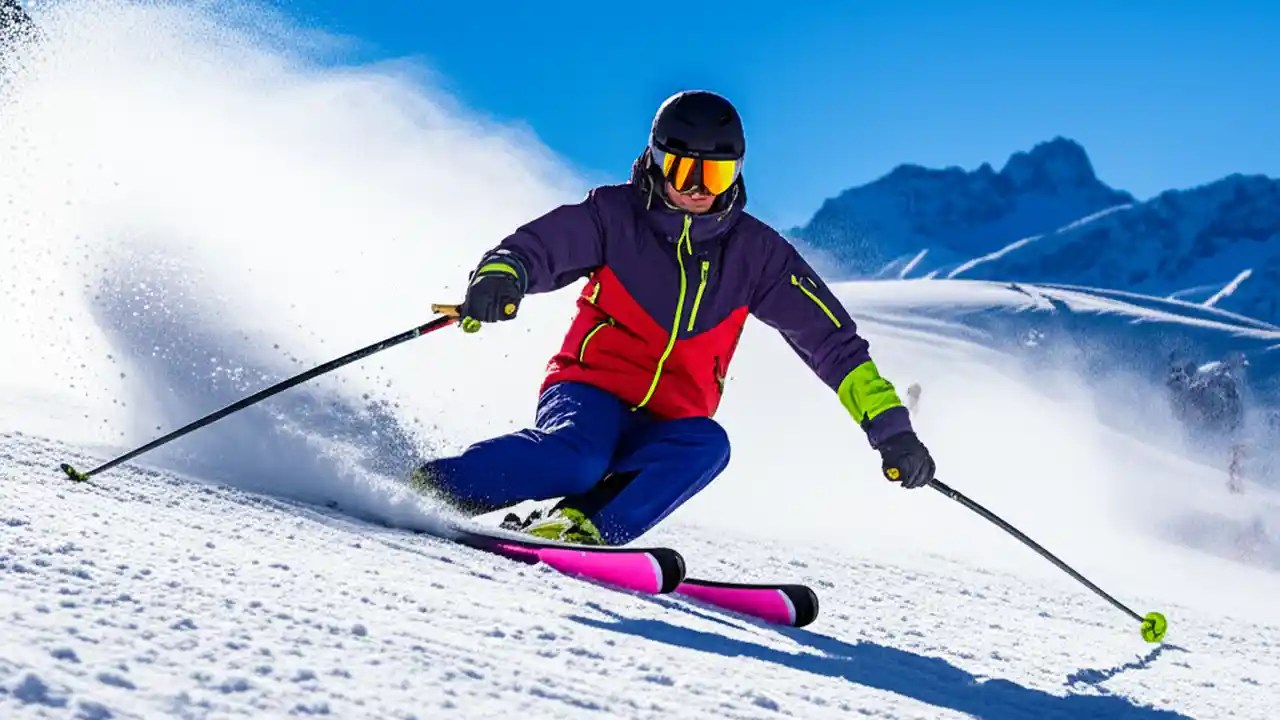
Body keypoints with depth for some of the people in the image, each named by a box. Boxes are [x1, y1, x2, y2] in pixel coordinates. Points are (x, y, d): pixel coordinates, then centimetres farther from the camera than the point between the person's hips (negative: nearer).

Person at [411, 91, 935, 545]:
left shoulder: (753, 251, 1)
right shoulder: (616, 214, -3)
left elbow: (831, 340, 2)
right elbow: (532, 249, -13)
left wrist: (888, 424, -7)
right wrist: (499, 278, -39)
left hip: (667, 427, 3)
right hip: (590, 391, -3)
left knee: (706, 446, -32)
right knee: (576, 458, -36)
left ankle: (583, 527, -38)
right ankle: (429, 487, -24)